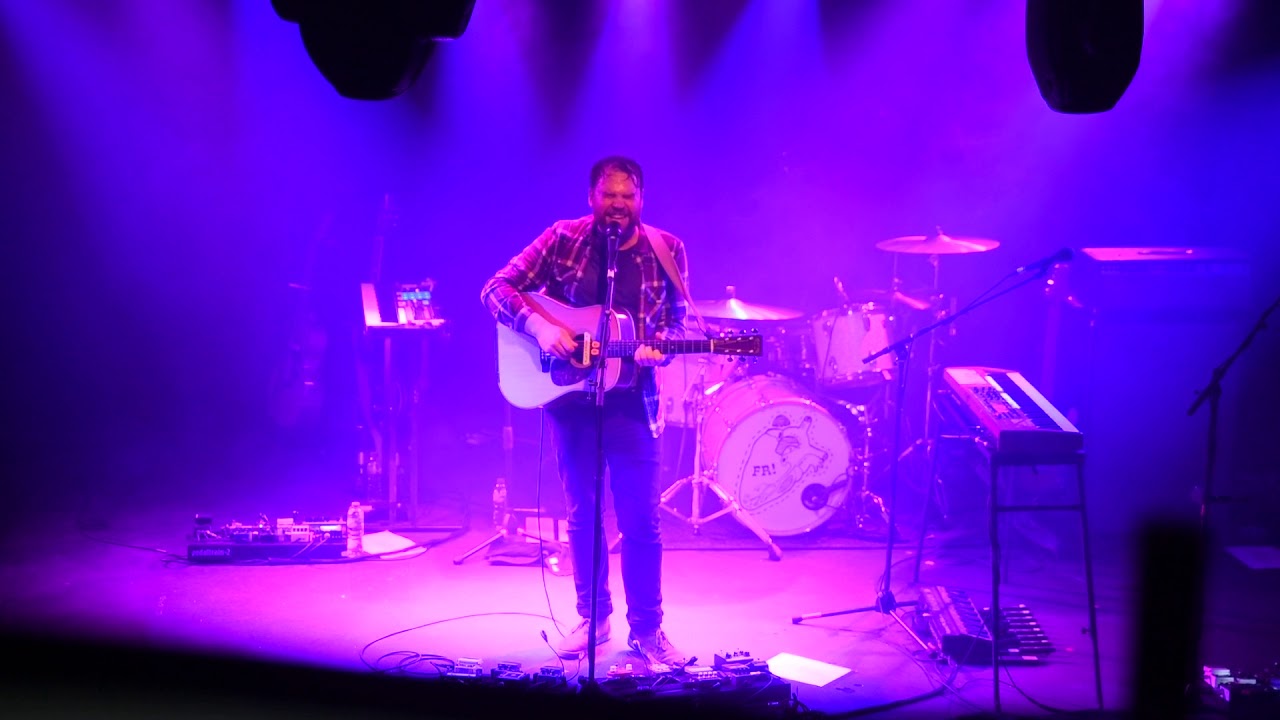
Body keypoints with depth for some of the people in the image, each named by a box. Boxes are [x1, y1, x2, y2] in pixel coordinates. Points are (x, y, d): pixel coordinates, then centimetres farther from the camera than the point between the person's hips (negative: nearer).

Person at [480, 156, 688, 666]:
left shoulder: (667, 250, 0)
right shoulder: (562, 240, -3)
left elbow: (676, 321, 5)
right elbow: (496, 289, -6)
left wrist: (659, 349, -17)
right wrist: (539, 326, -21)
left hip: (632, 397, 0)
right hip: (570, 394, 1)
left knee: (641, 519, -1)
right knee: (581, 513, 10)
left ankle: (647, 628, 13)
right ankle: (593, 618, 26)